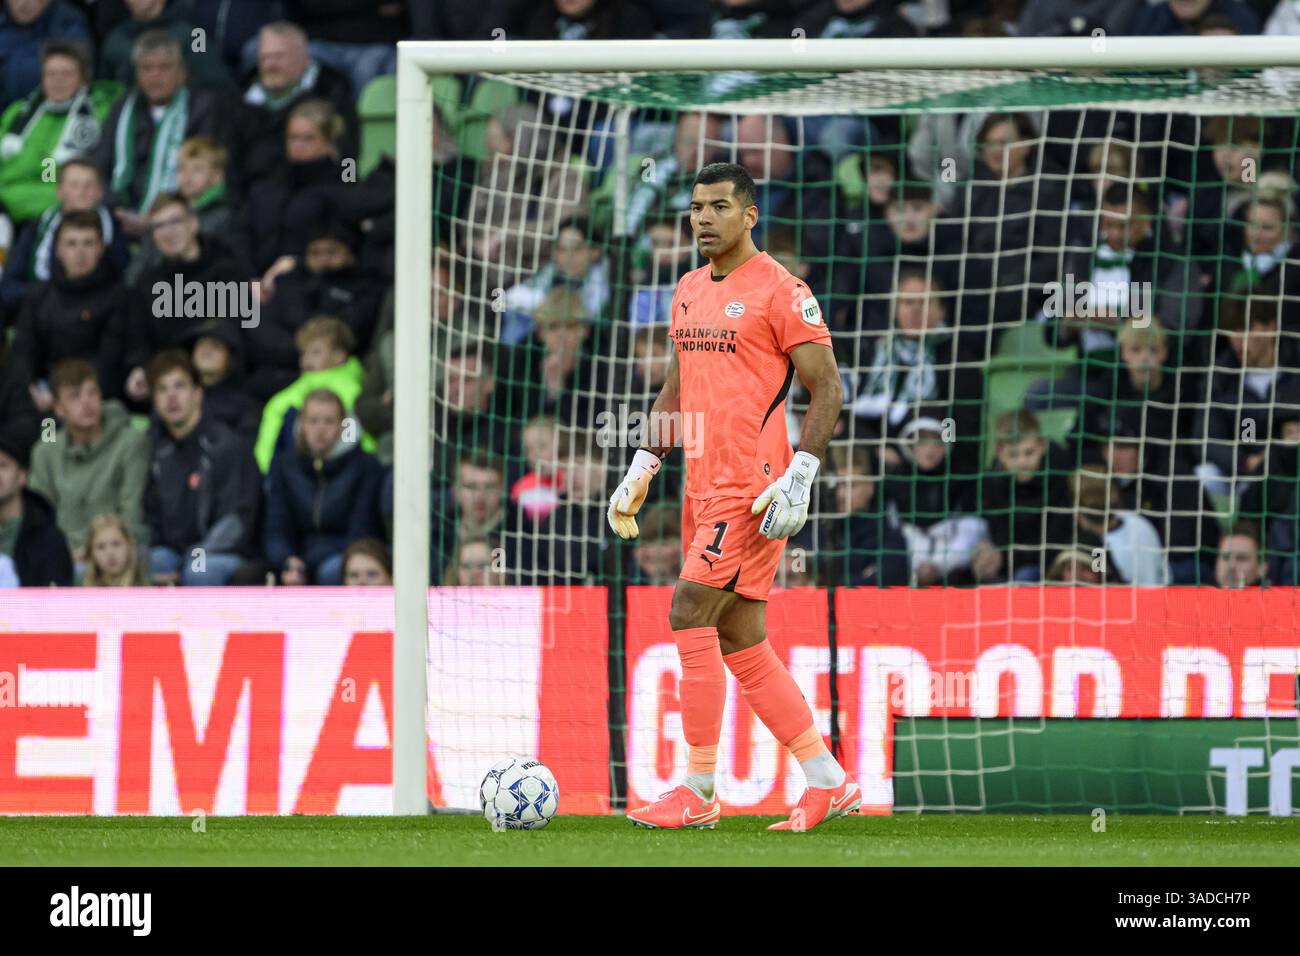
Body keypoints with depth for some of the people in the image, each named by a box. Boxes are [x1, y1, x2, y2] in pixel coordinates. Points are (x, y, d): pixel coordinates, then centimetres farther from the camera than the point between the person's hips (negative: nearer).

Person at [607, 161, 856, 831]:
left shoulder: (779, 291, -9)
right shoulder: (688, 291, 16)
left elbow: (827, 388, -10)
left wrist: (800, 477, -18)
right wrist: (642, 467, 18)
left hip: (752, 486, -8)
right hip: (704, 485, 8)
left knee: (690, 614, -13)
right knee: (741, 643, 8)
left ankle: (697, 794, -8)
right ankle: (829, 784, 14)